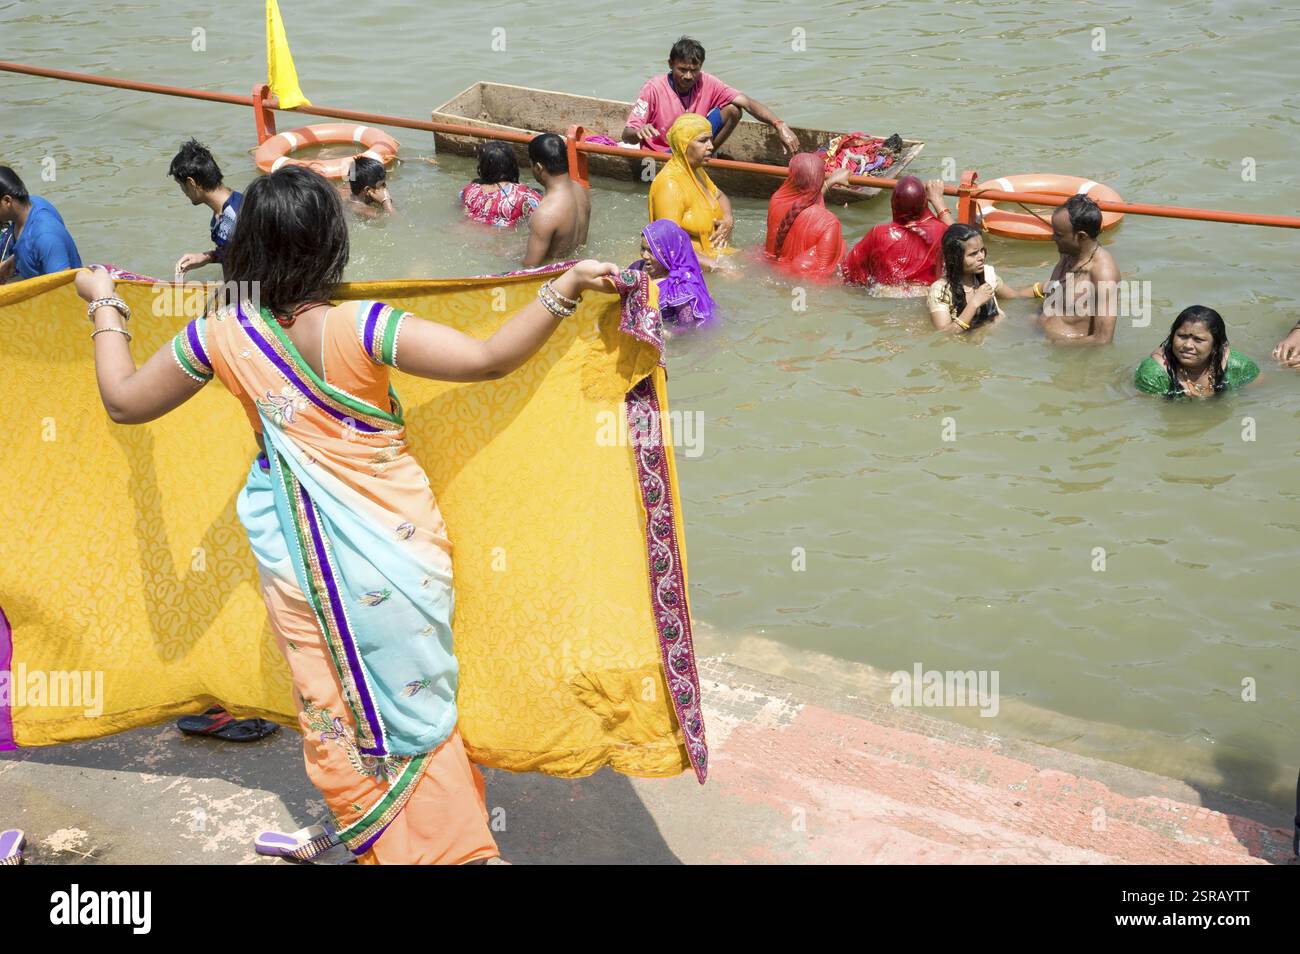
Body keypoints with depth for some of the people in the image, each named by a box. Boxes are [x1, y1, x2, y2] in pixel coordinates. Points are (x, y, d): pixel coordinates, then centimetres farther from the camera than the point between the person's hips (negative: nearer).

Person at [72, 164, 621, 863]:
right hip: (391, 539, -2)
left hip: (295, 557, 2)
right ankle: (454, 843, 25)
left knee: (331, 699, 19)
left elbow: (123, 400, 4)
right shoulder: (359, 329, -20)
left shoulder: (221, 338, -11)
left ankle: (374, 840, 34)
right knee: (416, 692, 14)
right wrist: (564, 291, -23)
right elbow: (490, 359, -26)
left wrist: (103, 305, 17)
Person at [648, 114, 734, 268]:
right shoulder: (669, 184, -19)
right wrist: (712, 264, -27)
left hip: (710, 252, 10)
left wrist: (728, 219, 6)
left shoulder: (696, 170, 11)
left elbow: (720, 196, 30)